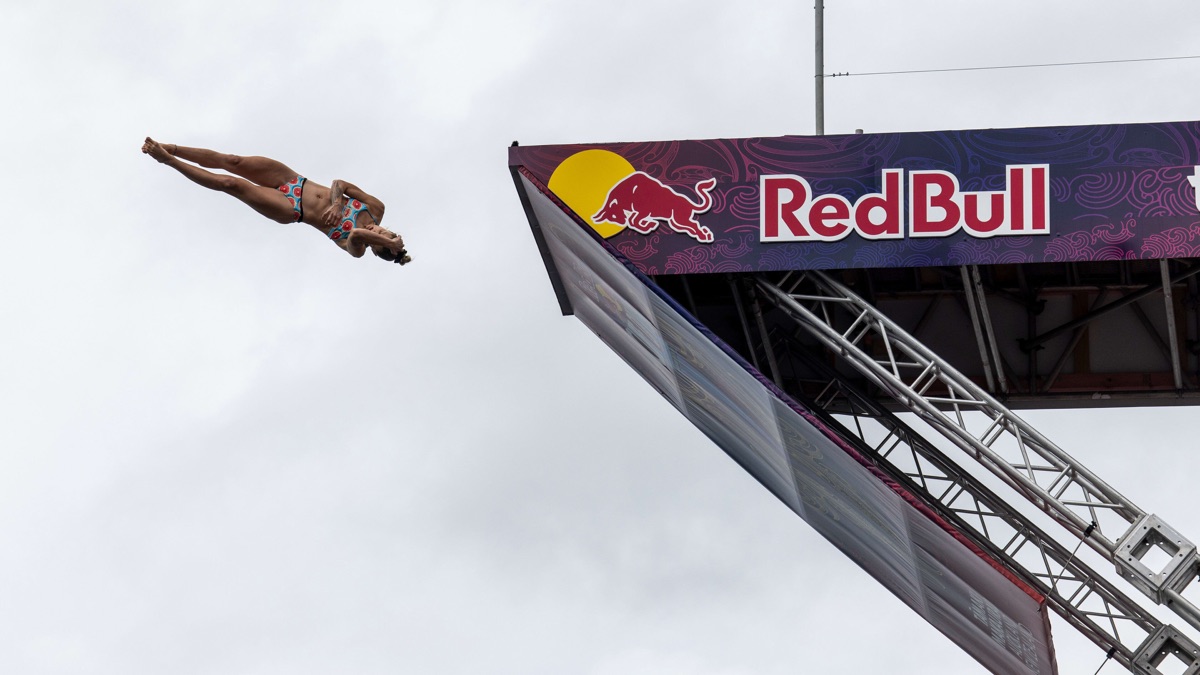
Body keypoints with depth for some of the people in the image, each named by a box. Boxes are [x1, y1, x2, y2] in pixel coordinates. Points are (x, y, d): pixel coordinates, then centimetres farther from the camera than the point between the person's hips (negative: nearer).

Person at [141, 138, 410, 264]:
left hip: (290, 209, -4)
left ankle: (168, 159, 0)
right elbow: (340, 184, -6)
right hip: (294, 182, 4)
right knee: (232, 162, -8)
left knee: (230, 183, -13)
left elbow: (357, 236, -43)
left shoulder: (355, 248, -17)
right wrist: (337, 203, -23)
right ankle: (170, 150, 5)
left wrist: (391, 245, -37)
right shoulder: (376, 208, -4)